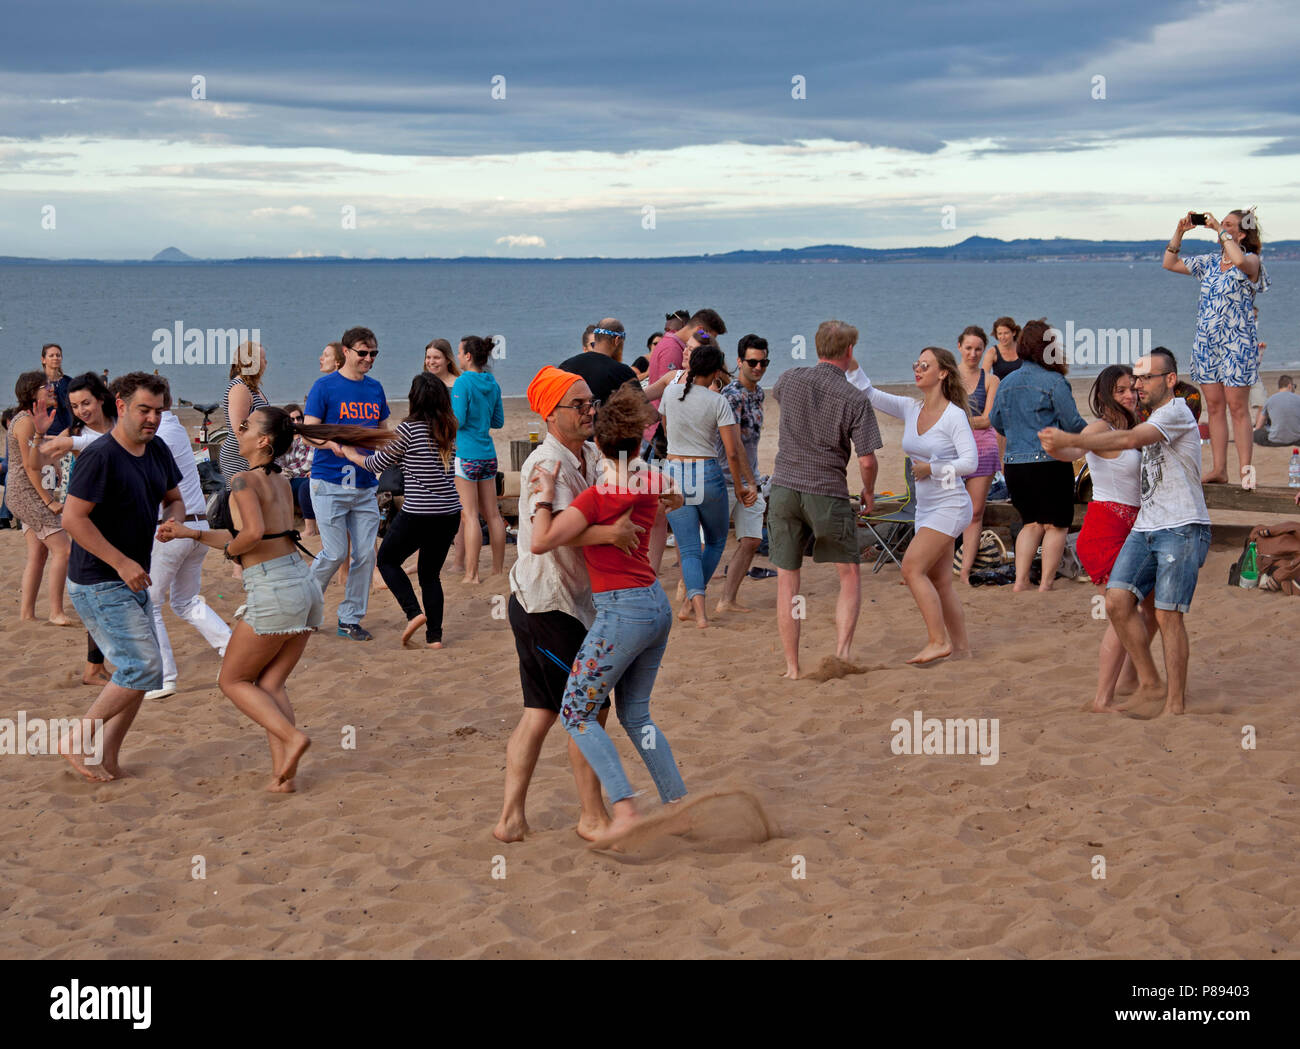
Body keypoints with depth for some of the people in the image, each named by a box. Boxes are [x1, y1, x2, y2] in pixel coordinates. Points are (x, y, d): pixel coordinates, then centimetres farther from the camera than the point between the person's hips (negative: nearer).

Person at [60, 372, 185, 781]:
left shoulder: (157, 451, 6)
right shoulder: (100, 456, -20)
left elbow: (174, 498, 20)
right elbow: (72, 518, -22)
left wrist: (173, 520, -5)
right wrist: (122, 563, -24)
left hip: (132, 581, 9)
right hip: (99, 584, -9)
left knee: (142, 671, 10)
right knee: (143, 668, -13)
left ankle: (108, 756, 19)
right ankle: (78, 742, -1)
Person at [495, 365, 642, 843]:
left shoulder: (591, 455, 8)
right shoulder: (547, 464, -21)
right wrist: (609, 532, -41)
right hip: (548, 604, -9)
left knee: (540, 710, 12)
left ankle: (511, 817, 16)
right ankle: (592, 817, 11)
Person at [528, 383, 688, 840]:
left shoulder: (599, 497, -18)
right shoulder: (650, 481, 4)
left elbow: (540, 542, -20)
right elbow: (674, 498, 30)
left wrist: (545, 493, -10)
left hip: (622, 613, -8)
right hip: (657, 605, 8)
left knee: (575, 714, 4)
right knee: (635, 714, 19)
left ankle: (625, 809, -8)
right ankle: (678, 805, 17)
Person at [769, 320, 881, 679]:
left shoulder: (790, 380, 1)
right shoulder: (855, 399, -8)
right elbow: (867, 461, -10)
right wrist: (869, 493, 11)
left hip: (784, 487, 3)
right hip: (827, 494, -3)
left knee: (787, 582, 8)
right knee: (850, 576, 13)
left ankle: (792, 668, 8)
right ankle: (841, 652, -2)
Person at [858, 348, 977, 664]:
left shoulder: (954, 416, -12)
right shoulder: (910, 409, 6)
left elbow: (970, 462, -17)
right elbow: (870, 395, 2)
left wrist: (931, 468, -14)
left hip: (950, 506, -8)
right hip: (926, 507, 8)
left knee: (912, 568, -16)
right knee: (939, 582, 8)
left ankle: (938, 641, -11)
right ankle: (961, 649, 15)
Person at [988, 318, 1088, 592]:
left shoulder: (1006, 383, 9)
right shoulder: (1053, 382, -10)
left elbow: (996, 422, 19)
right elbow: (1073, 423, -10)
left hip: (1014, 465, 6)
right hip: (1049, 464, -6)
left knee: (1032, 523, 17)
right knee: (1056, 525, 4)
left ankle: (1020, 581, 7)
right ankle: (1046, 584, -2)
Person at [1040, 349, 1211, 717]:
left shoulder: (1176, 412, -8)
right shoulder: (1152, 421, 23)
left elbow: (1128, 440, -21)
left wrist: (1068, 440, -24)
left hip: (1182, 528, -8)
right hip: (1145, 528, 9)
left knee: (1167, 614, -11)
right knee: (1117, 601, -6)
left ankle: (1176, 702, -5)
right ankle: (1149, 683, 5)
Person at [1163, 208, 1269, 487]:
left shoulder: (1251, 261, -6)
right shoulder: (1209, 262, 13)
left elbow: (1240, 260, -31)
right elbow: (1170, 263, 19)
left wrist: (1220, 230, -20)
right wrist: (1179, 232, 7)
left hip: (1236, 342, -6)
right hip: (1206, 342, 6)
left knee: (1237, 408, -7)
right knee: (1214, 407, 7)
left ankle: (1245, 472, -4)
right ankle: (1219, 470, 11)